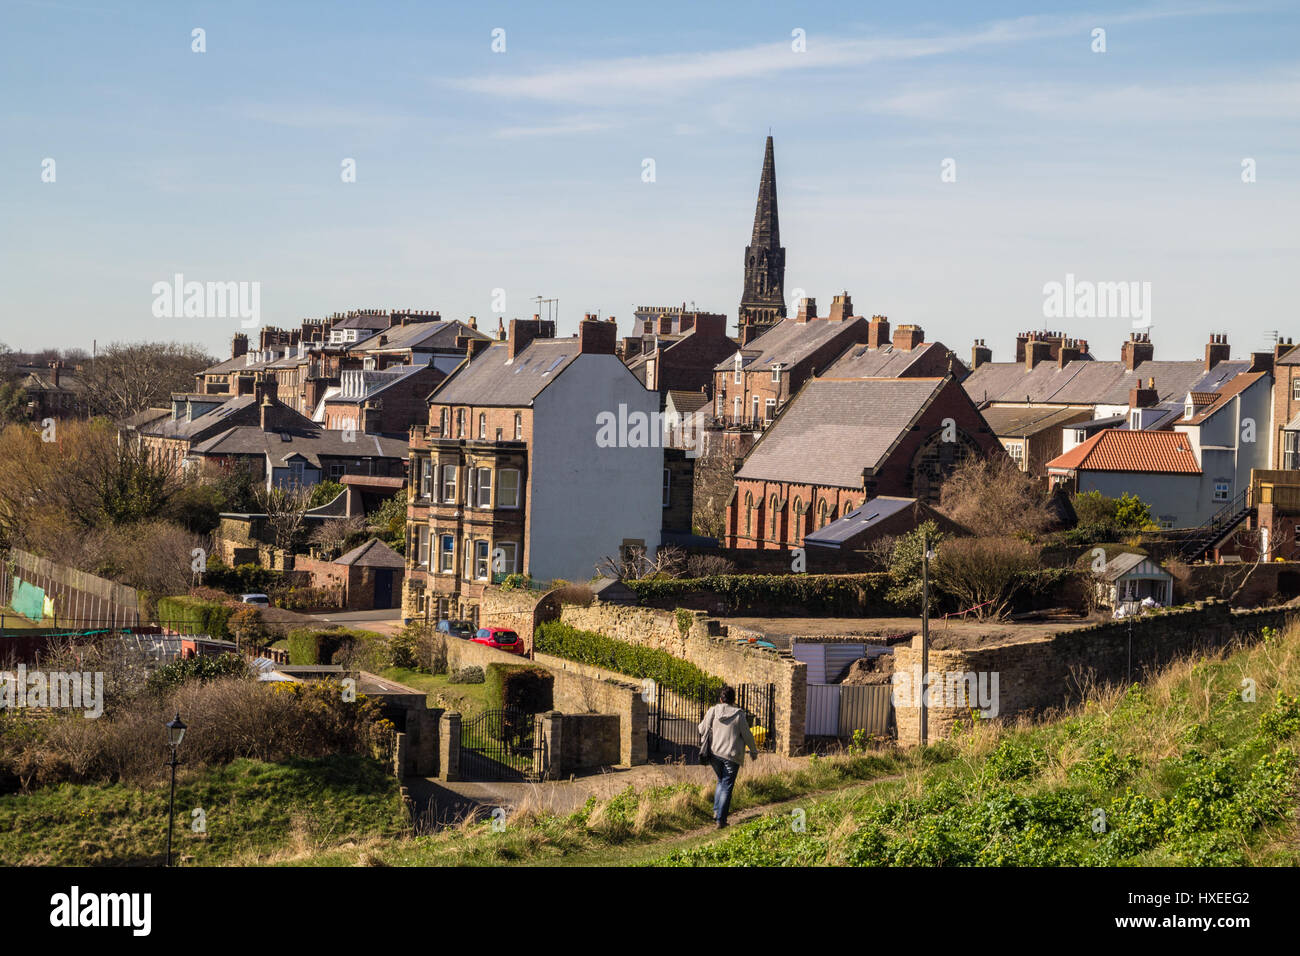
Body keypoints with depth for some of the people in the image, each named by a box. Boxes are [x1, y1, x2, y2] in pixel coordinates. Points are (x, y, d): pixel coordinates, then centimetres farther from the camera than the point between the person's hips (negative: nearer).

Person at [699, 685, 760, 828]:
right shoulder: (739, 714, -7)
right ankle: (720, 819, 0)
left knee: (721, 781, 23)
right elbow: (747, 735, -2)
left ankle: (716, 811, 10)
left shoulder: (713, 711, -3)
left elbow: (702, 729, 3)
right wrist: (754, 751, 13)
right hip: (732, 755, -3)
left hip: (714, 753, 3)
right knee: (727, 786, 4)